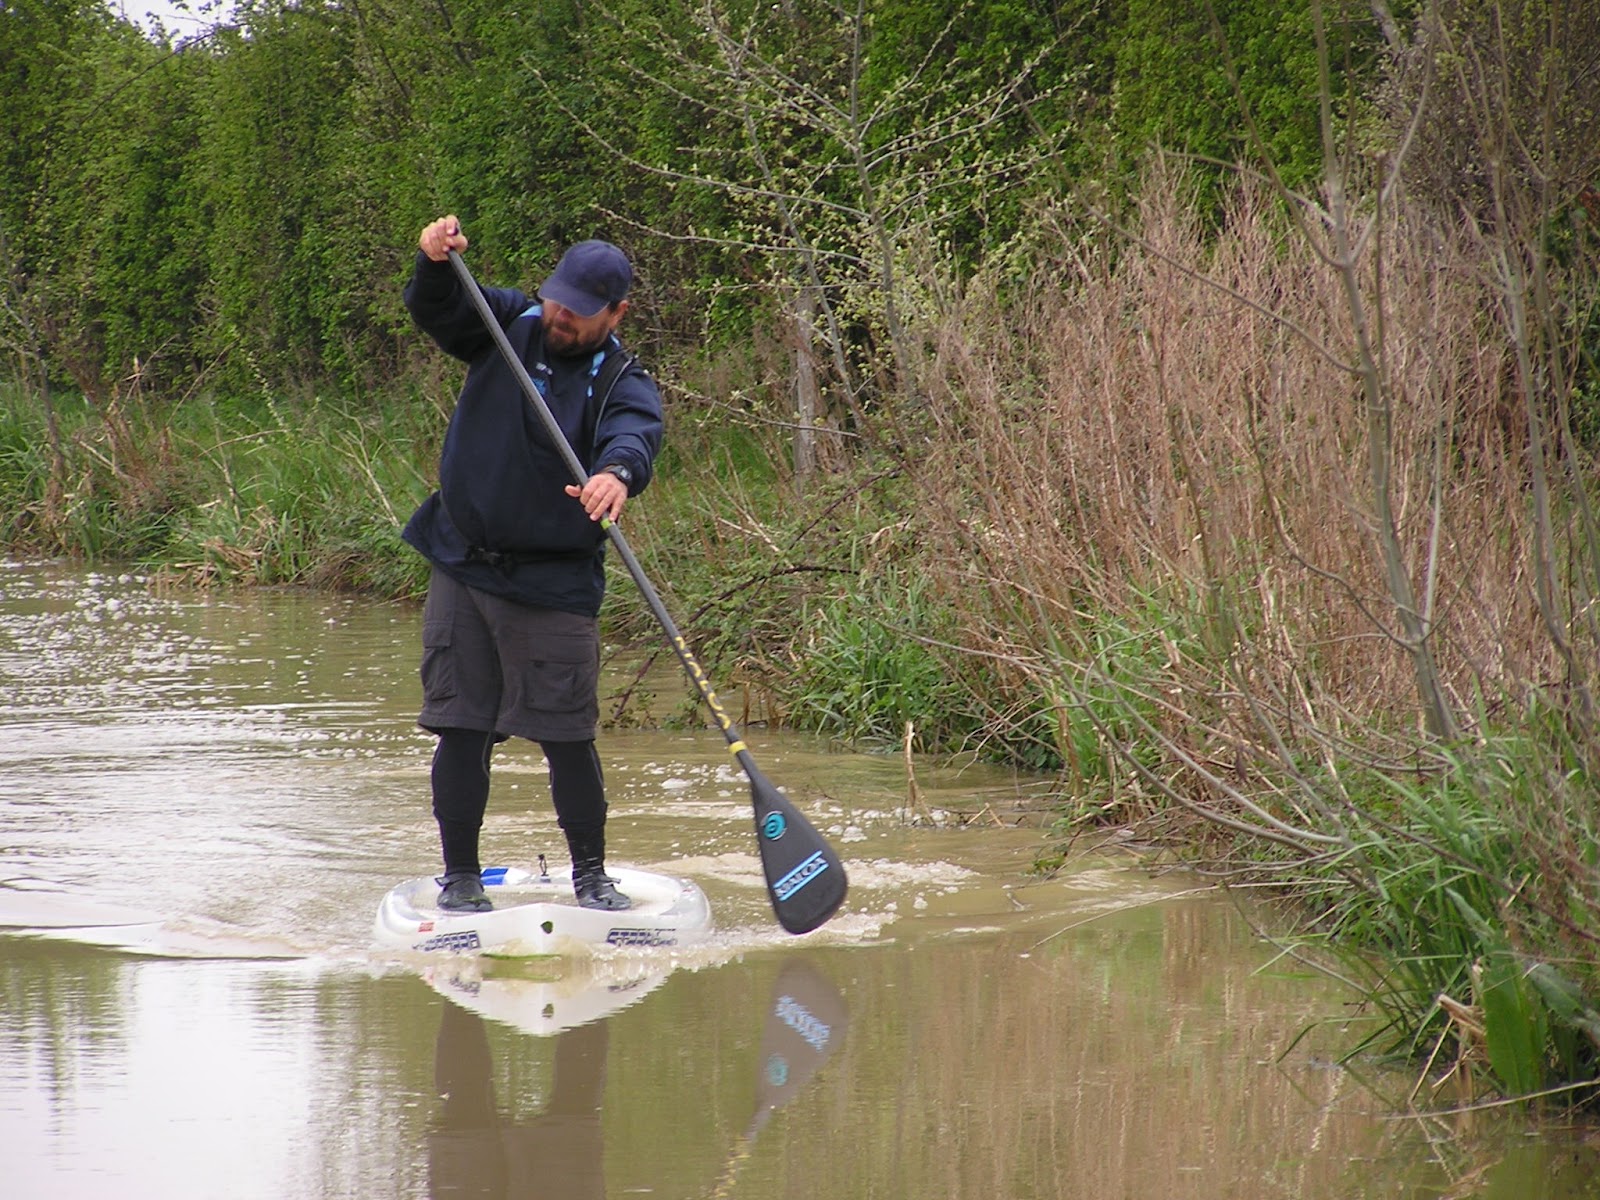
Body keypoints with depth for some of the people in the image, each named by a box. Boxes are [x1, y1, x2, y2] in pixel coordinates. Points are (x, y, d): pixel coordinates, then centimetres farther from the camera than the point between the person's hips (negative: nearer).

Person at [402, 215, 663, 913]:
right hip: (460, 569, 3)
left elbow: (634, 435, -28)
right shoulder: (509, 328, 5)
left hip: (554, 587, -3)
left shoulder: (622, 385, -7)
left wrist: (617, 472, -51)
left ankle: (591, 876, 16)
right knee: (461, 730, 3)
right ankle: (460, 878, 14)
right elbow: (436, 310, -7)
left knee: (566, 737, -2)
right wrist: (436, 264, -29)